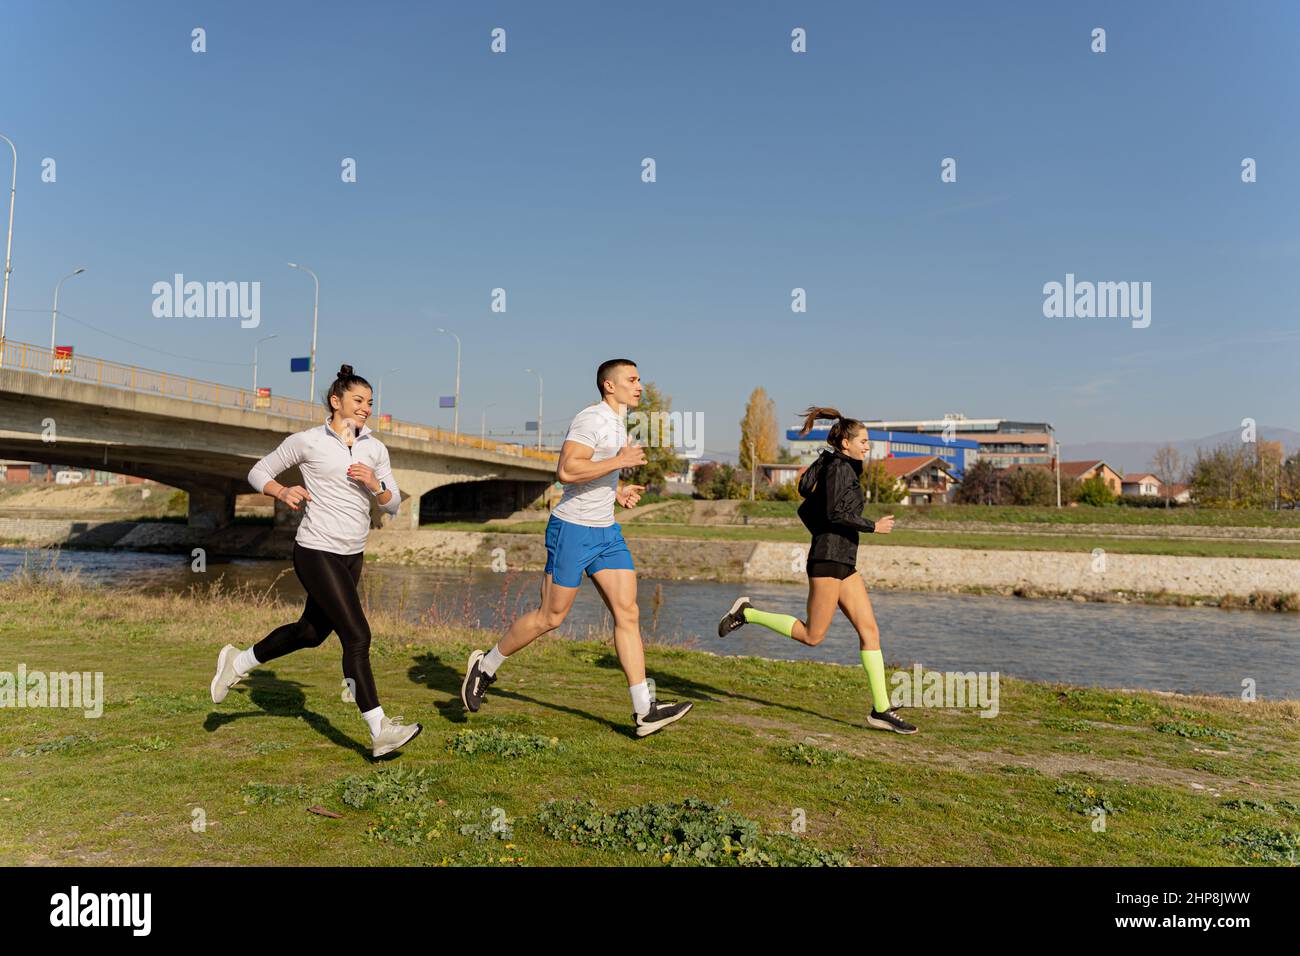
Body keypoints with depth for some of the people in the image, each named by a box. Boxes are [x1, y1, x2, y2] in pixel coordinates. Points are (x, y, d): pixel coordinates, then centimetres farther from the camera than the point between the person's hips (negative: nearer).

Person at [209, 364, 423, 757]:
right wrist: (283, 492, -15)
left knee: (311, 632, 20)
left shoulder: (375, 448, 8)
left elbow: (393, 504, 8)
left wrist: (374, 484, -12)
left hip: (353, 555, 7)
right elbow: (259, 472, 5)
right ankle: (379, 731, -7)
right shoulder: (307, 442, -6)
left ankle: (238, 662, 43)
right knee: (357, 636, -12)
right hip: (317, 552, -7)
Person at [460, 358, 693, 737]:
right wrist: (619, 461, -23)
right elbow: (566, 471, -26)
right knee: (550, 617, 1)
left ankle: (645, 711, 1)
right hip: (573, 530, -9)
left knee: (627, 613, 0)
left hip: (607, 532, 9)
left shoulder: (617, 422, 17)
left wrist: (616, 491, 12)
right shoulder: (591, 418, -14)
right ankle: (485, 666, 23)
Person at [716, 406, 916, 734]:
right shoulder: (838, 466, -8)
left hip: (843, 563, 10)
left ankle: (881, 710, 3)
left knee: (870, 630, 3)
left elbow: (806, 511, 22)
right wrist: (873, 526, -11)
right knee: (812, 636, -3)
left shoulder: (842, 468, 20)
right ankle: (747, 613, 9)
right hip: (828, 561, -10)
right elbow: (835, 513, -20)